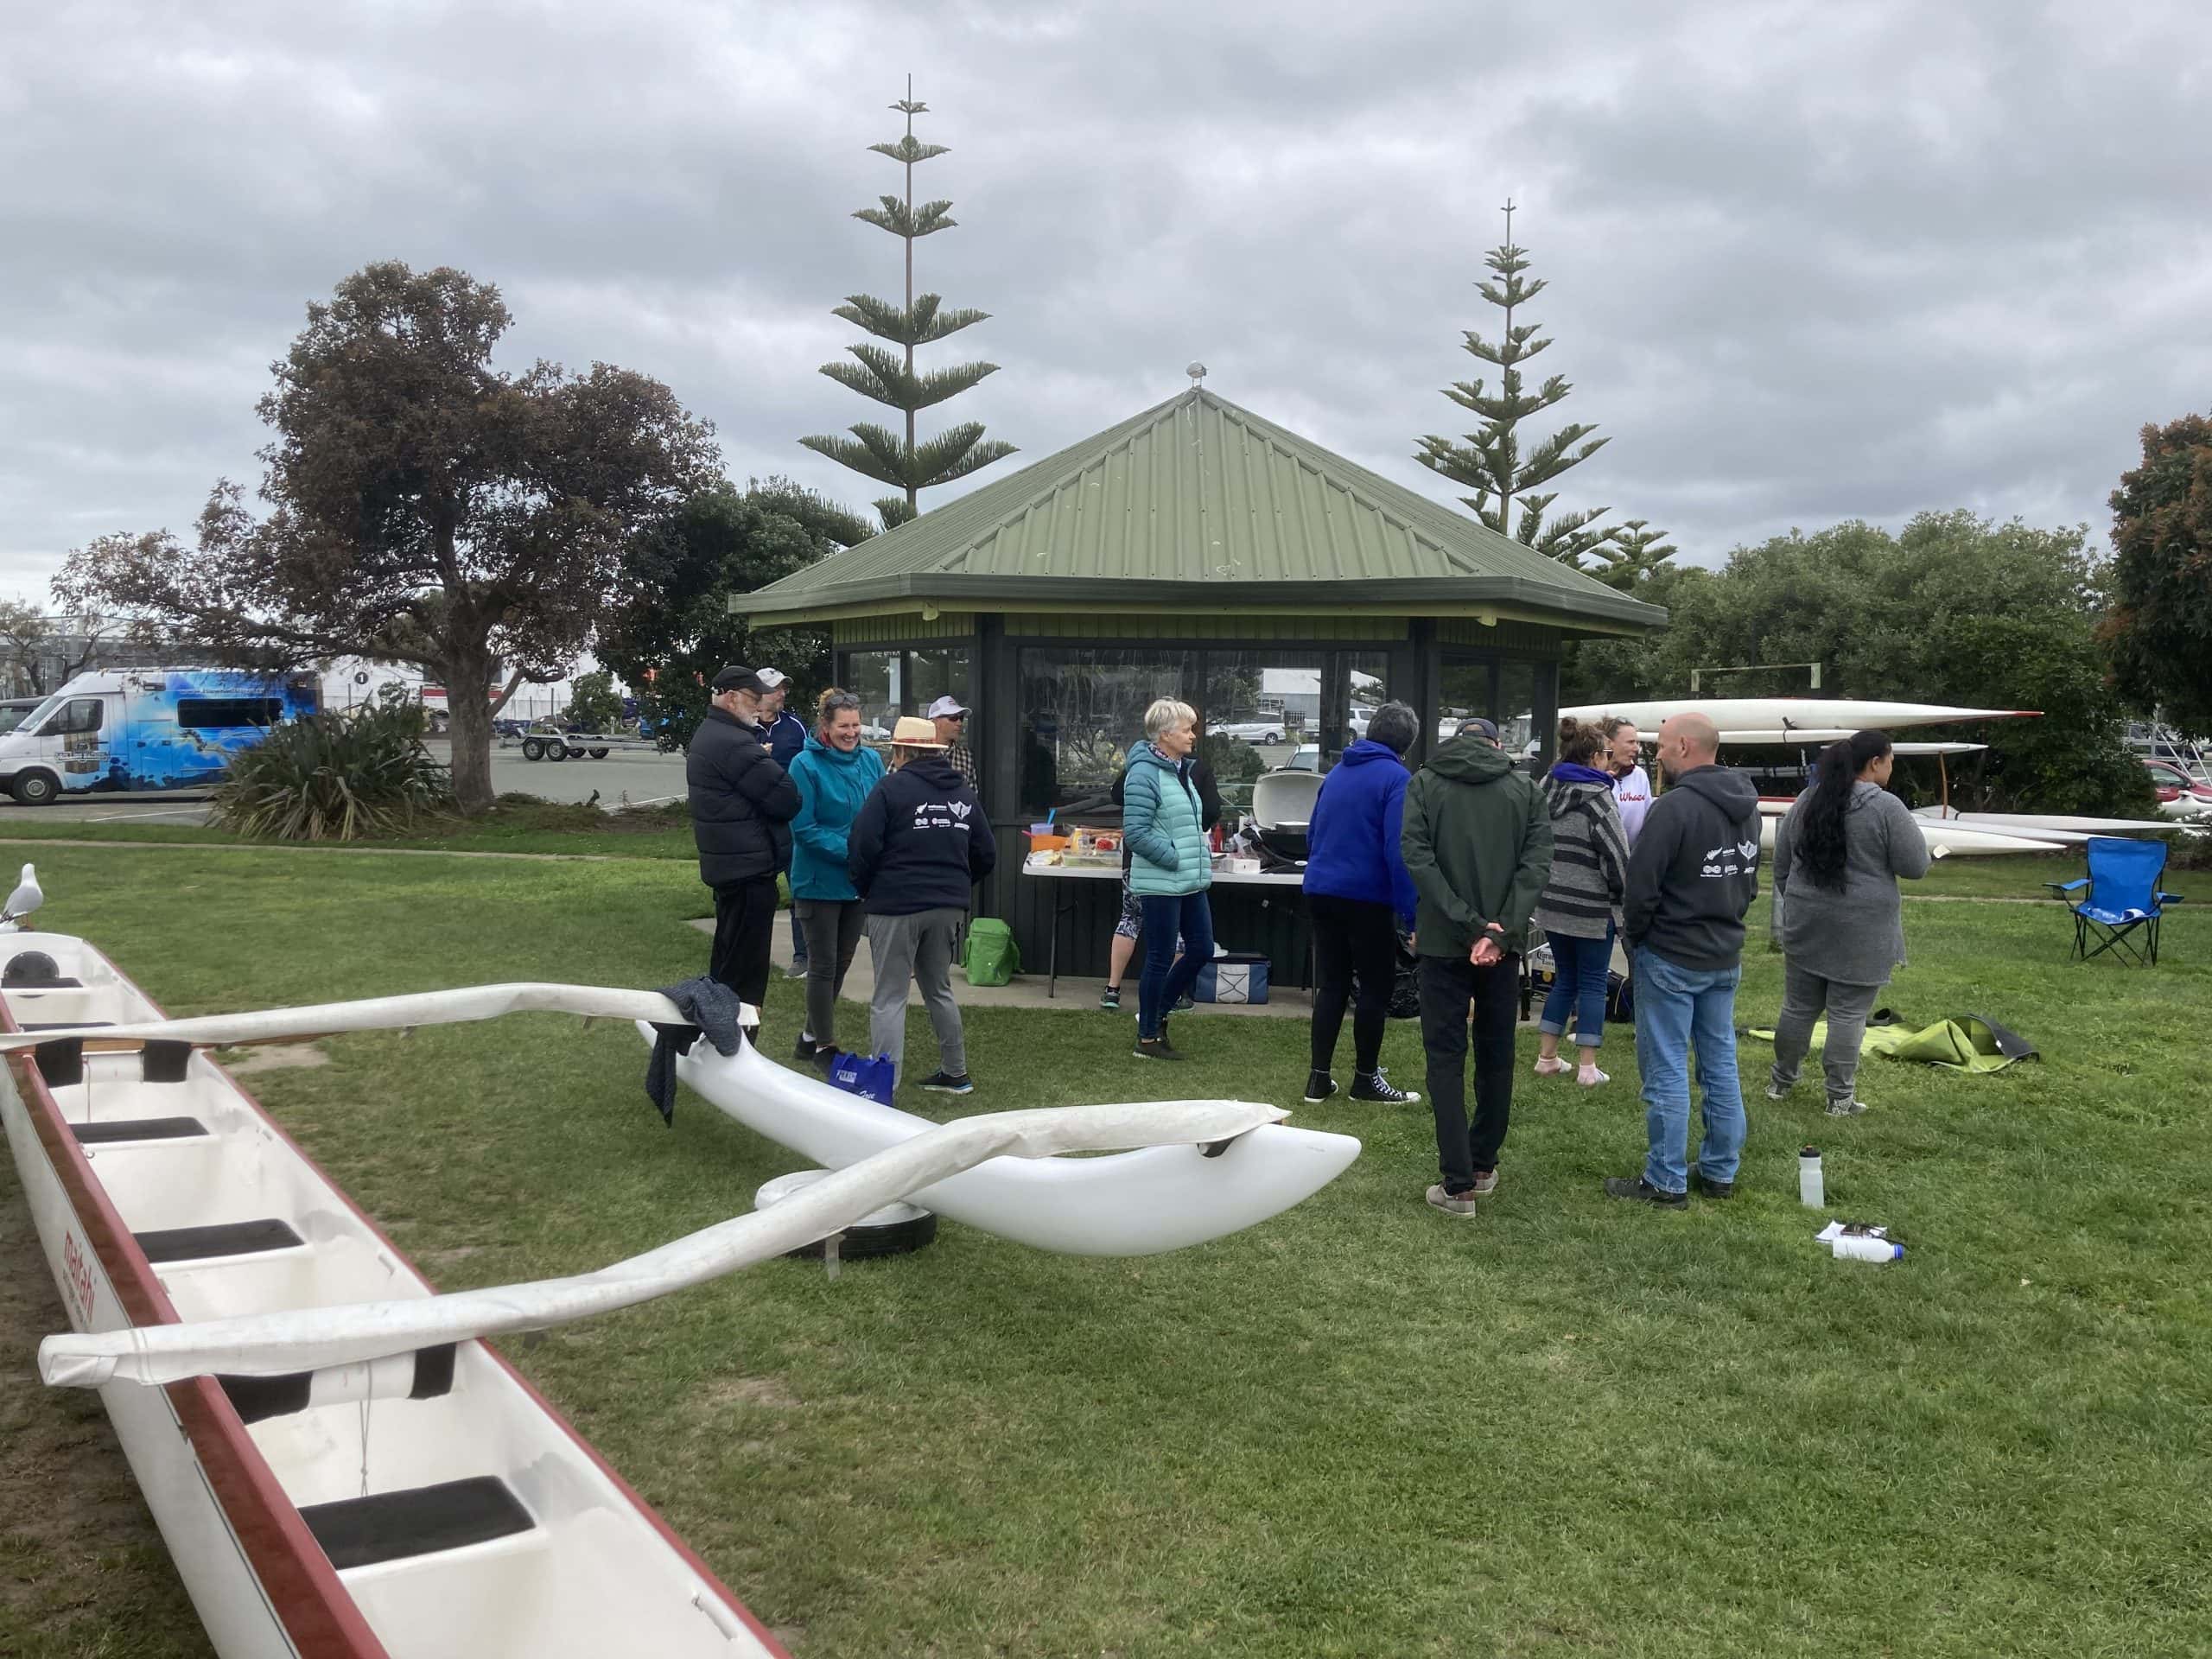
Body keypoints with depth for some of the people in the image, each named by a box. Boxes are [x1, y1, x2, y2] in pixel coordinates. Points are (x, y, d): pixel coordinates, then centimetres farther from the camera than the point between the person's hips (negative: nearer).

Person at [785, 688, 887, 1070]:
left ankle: (812, 1036, 32)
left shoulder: (871, 760, 1)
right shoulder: (806, 765, -15)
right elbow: (804, 828, -17)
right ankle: (824, 1046, 16)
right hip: (820, 881, -6)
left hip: (859, 881, 6)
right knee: (823, 965, 4)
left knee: (841, 963, 16)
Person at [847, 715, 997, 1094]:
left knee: (889, 998, -1)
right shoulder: (963, 793, 10)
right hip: (949, 906, 6)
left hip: (896, 905, -6)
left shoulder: (892, 787, -7)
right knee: (938, 989, 21)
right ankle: (955, 1073, 26)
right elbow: (986, 854, 13)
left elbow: (863, 847, -12)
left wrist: (864, 889, 5)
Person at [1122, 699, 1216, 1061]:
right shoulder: (1145, 773, -16)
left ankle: (1156, 1013, 28)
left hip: (1190, 883, 9)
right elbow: (1136, 833, -20)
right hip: (1161, 884, -9)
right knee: (1161, 959, 0)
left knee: (1201, 950, 12)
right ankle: (1147, 1039, 13)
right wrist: (1176, 859, -18)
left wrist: (1201, 858, 13)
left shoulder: (1181, 771, 12)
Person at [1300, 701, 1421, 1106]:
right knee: (1375, 987, 6)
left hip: (1320, 891, 7)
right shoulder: (1396, 778, -11)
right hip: (1367, 898, -7)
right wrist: (1410, 913, -18)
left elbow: (1312, 835, 20)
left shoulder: (1337, 772, 12)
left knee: (1331, 984, 12)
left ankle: (1319, 1078, 12)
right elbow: (1398, 850, -19)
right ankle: (1366, 1078, 13)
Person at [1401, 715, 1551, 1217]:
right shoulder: (1526, 790, 5)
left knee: (1446, 1058, 3)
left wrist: (1470, 926, -15)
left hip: (1443, 941, -2)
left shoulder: (1424, 783, 1)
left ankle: (1459, 1184, -2)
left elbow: (1417, 857, -12)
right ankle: (1484, 1165, 24)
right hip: (1503, 944, 2)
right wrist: (1501, 931, -15)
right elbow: (1536, 864, -7)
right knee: (1496, 1055, 16)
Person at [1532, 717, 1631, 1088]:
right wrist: (1623, 892, 1)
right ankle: (1588, 1068, 4)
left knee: (1564, 978, 17)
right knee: (1593, 982, 4)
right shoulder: (1597, 794, -12)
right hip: (1591, 907, -6)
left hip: (1550, 902, 6)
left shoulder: (1546, 788, 8)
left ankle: (1546, 1057, 17)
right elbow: (1616, 852, -12)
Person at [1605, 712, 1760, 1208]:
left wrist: (1633, 936, -3)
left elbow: (1641, 885, -19)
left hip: (1671, 959, -8)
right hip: (1726, 957, 8)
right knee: (1721, 1065, 15)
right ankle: (1720, 1172, 24)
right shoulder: (1745, 805, 7)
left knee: (1666, 1071, 0)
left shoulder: (1676, 806, -21)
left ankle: (1667, 1182, 7)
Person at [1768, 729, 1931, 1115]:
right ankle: (1840, 1097, 8)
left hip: (1805, 924, 5)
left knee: (1798, 1007, 14)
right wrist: (1913, 830, 10)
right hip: (1860, 931, -5)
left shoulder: (1806, 801, 5)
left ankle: (1781, 1080, 26)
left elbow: (1781, 863, 12)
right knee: (1848, 1014, 2)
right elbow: (1915, 866, -7)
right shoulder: (1885, 807, -13)